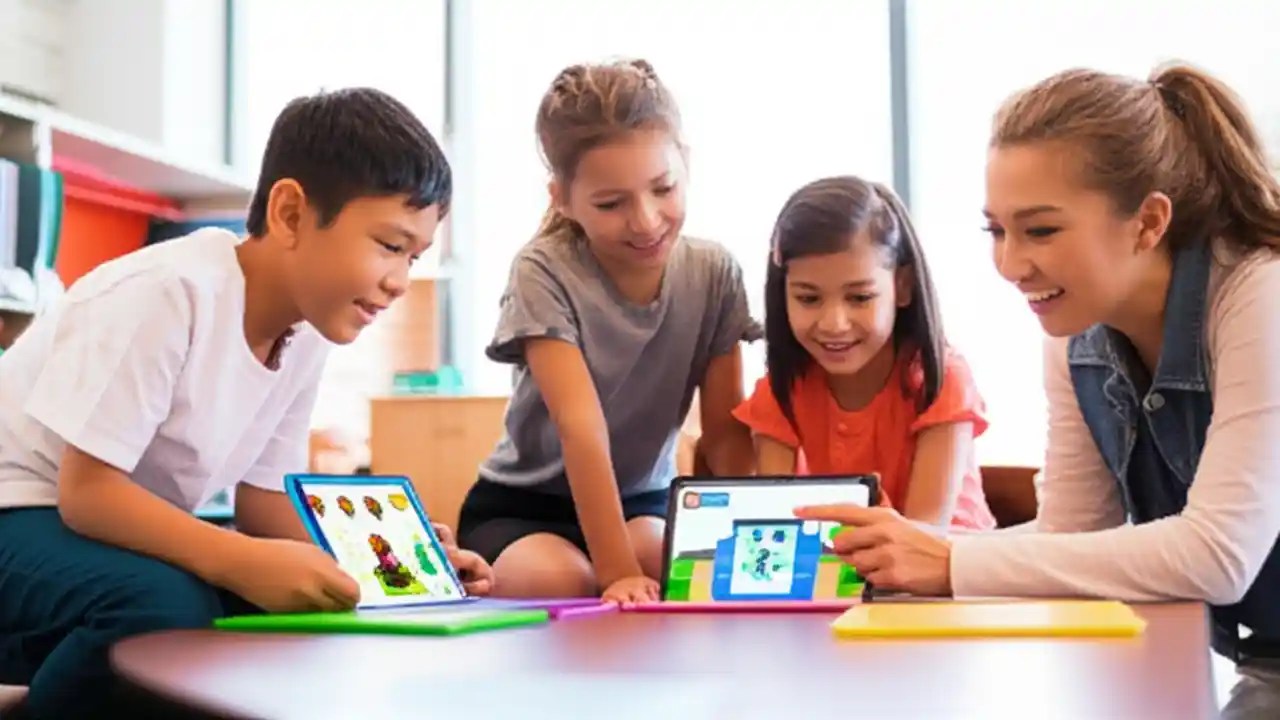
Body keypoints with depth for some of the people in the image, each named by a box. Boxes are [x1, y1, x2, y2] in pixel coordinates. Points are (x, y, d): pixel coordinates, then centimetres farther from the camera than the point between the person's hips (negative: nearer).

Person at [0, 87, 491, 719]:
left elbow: (264, 500, 4)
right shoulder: (171, 292, -27)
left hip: (133, 528, 8)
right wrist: (247, 563, -37)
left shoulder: (305, 333, -1)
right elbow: (85, 492, -28)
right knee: (163, 607, -35)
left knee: (324, 609, -8)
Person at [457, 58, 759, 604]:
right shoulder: (544, 274, -21)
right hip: (523, 507, -2)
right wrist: (618, 573, -39)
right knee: (560, 581, -35)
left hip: (643, 502, 3)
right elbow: (581, 426, -31)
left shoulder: (713, 274, -9)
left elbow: (725, 432, -7)